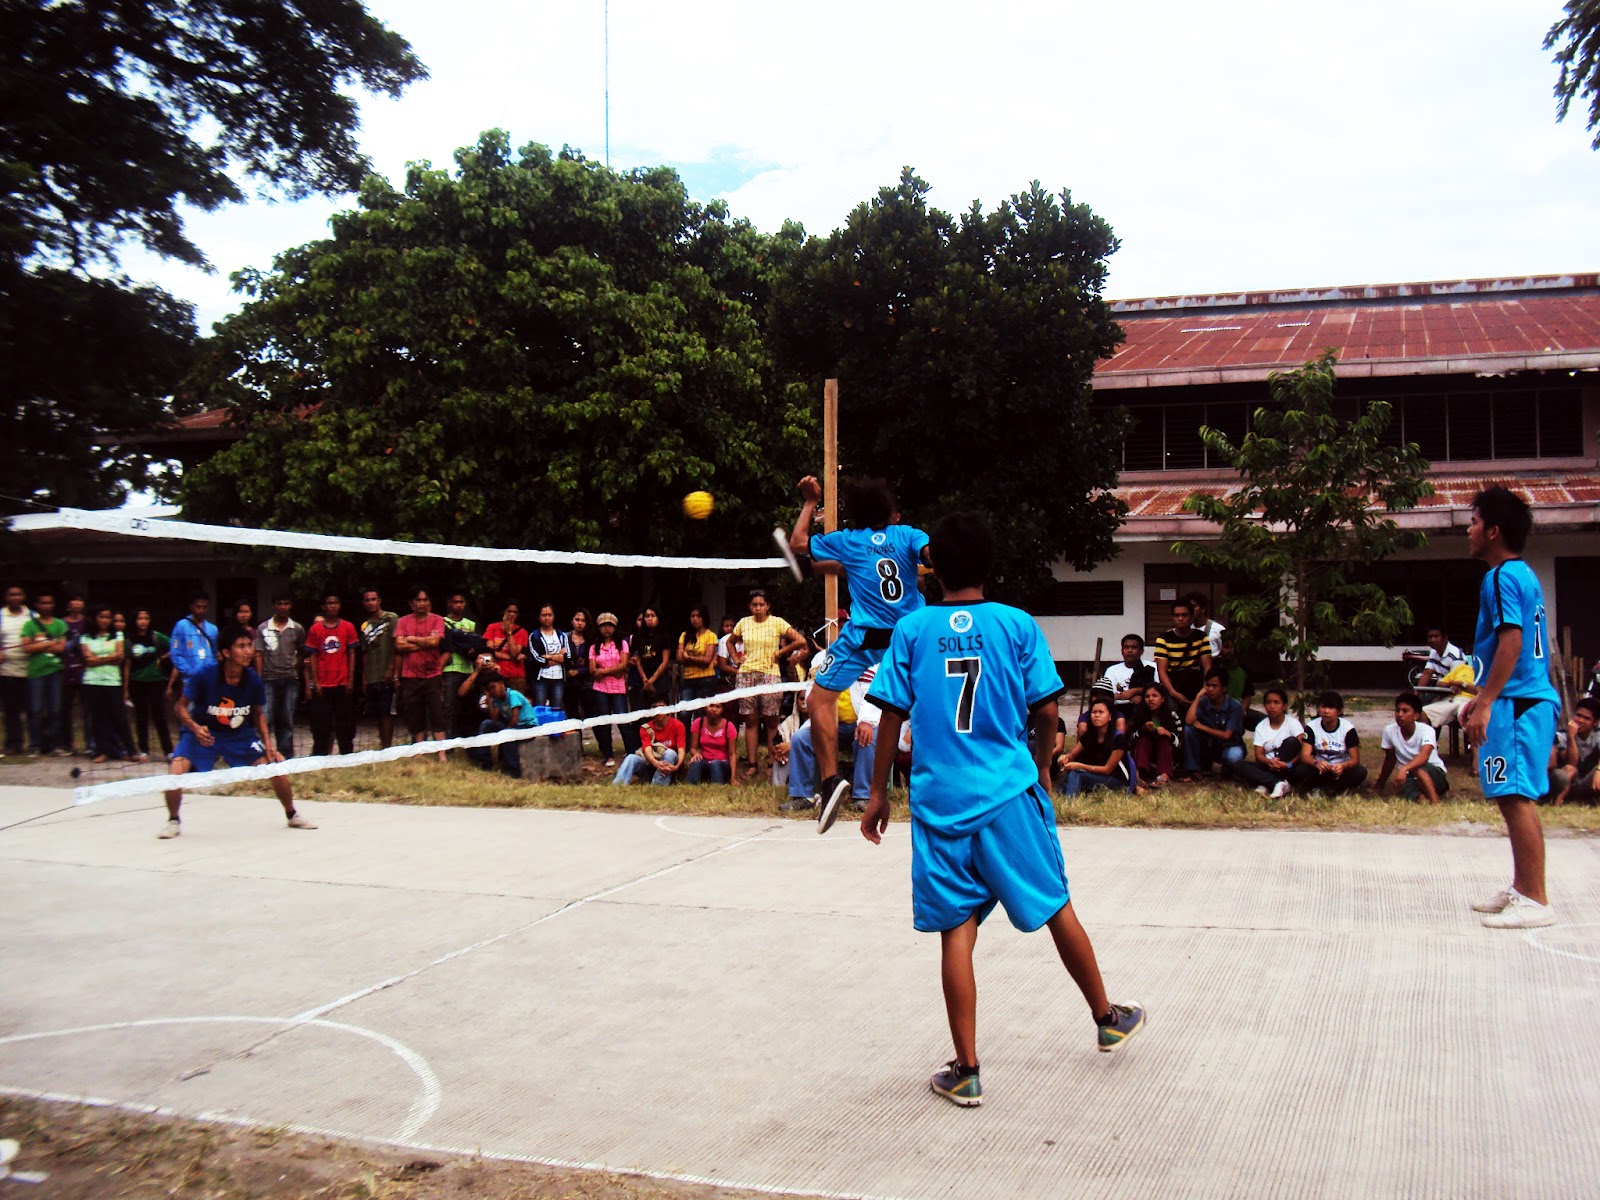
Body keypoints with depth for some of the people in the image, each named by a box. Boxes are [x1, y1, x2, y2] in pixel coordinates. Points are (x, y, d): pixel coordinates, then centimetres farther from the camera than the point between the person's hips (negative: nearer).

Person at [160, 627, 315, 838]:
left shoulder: (254, 680, -13)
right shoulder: (204, 677, -23)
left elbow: (258, 714, 4)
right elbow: (182, 706, -10)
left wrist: (268, 745, -5)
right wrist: (195, 728, -29)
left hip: (240, 735, 3)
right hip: (203, 734, -2)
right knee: (175, 773, -25)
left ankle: (292, 816, 19)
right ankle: (173, 821, 4)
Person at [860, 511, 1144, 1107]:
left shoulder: (911, 629, 0)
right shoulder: (1017, 624, -1)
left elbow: (892, 716, -1)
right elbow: (1046, 710, 0)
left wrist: (878, 793, 8)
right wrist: (1042, 767, 18)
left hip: (940, 801, 0)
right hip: (1010, 793, 0)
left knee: (956, 930, 4)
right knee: (1056, 909, 16)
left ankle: (965, 1071, 8)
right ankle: (1107, 1020, 34)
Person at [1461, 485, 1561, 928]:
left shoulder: (1502, 578, -12)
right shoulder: (1524, 576, 18)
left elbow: (1511, 641, -21)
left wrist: (1485, 703, -22)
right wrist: (1483, 696, 28)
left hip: (1517, 704, -10)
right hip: (1527, 698, 10)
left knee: (1516, 797, -8)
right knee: (1514, 797, 15)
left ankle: (1535, 901, -6)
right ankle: (1521, 888, 23)